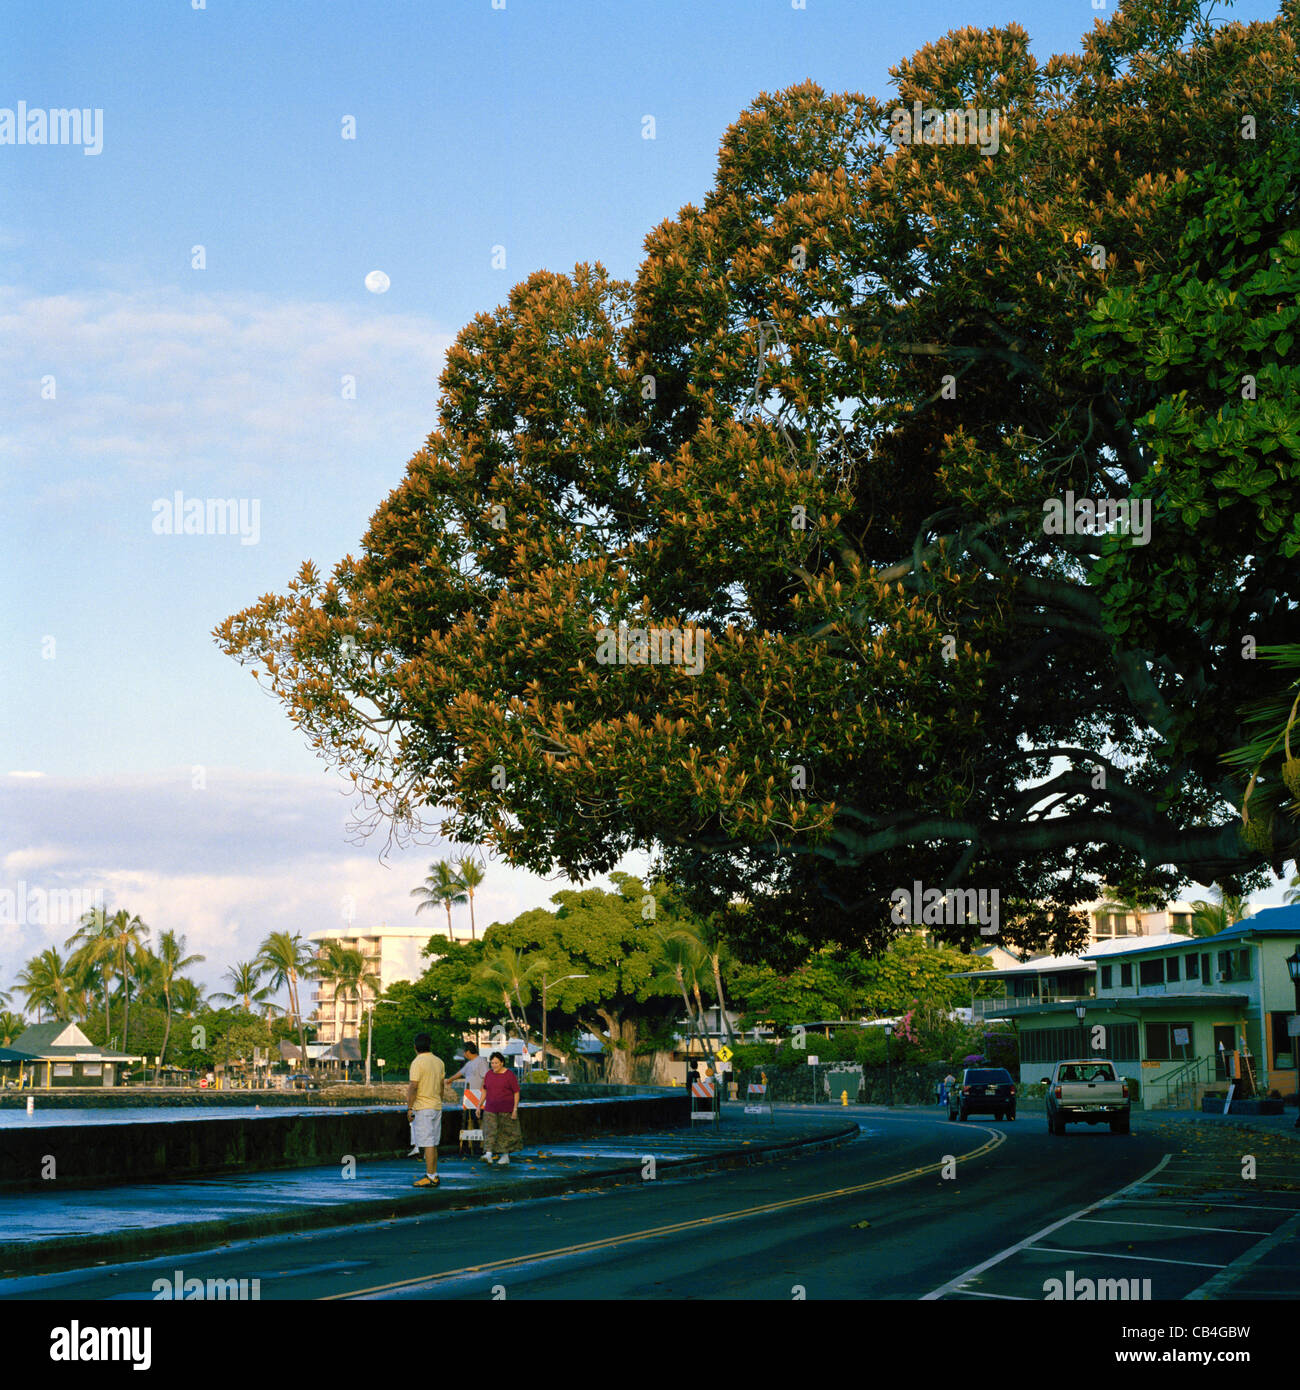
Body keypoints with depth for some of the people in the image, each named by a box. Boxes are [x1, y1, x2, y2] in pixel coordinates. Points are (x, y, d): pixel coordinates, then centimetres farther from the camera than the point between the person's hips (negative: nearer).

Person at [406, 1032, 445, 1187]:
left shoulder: (417, 1063, -13)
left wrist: (409, 1108, -13)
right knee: (432, 1143, 14)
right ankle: (433, 1175, 17)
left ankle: (431, 1177, -8)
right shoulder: (439, 1062, 10)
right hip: (436, 1107, 8)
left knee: (428, 1143, -7)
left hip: (422, 1108, -8)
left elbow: (413, 1087, -17)